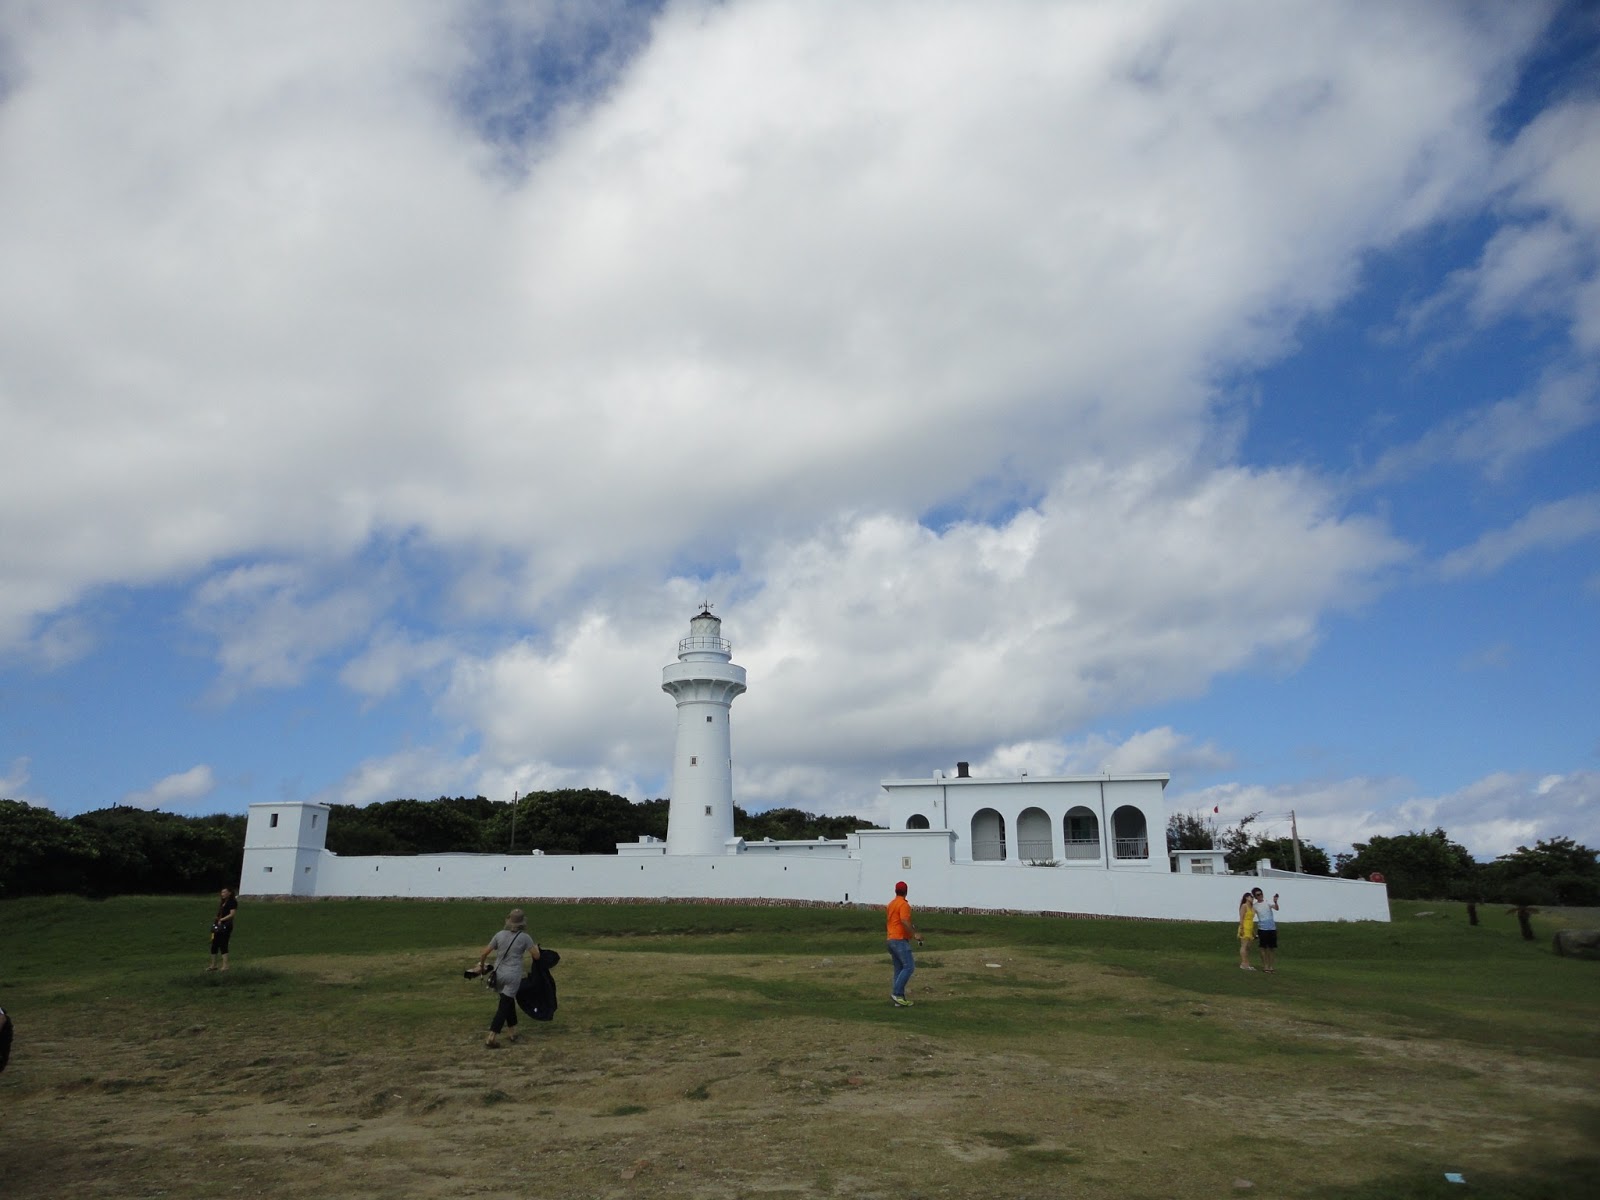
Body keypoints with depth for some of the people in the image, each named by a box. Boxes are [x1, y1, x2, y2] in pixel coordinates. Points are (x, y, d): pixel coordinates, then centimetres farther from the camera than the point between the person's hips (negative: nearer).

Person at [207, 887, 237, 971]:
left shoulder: (232, 902, -7)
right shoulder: (222, 902, 19)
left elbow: (232, 914, -15)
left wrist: (221, 919, -21)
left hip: (226, 926, -9)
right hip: (218, 926, 9)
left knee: (223, 945, -10)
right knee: (214, 945, 9)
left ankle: (225, 966, -7)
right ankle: (213, 965, 18)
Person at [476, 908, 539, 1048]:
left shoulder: (500, 935, -1)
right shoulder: (525, 937, -8)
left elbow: (484, 953, 3)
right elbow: (537, 956, -4)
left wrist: (481, 965, 22)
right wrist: (535, 945, 16)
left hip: (499, 974, 4)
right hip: (513, 976, -4)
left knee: (508, 1002, 21)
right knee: (504, 1006, -1)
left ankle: (513, 1031, 28)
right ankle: (492, 1037, -10)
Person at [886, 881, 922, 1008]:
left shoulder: (891, 904, 16)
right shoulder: (904, 904, -12)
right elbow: (904, 921, -24)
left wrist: (911, 927, 28)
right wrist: (915, 934, -20)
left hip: (891, 940, 9)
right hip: (900, 940, -9)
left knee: (899, 969, 9)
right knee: (909, 966, -10)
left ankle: (899, 999, 7)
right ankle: (896, 992, -15)